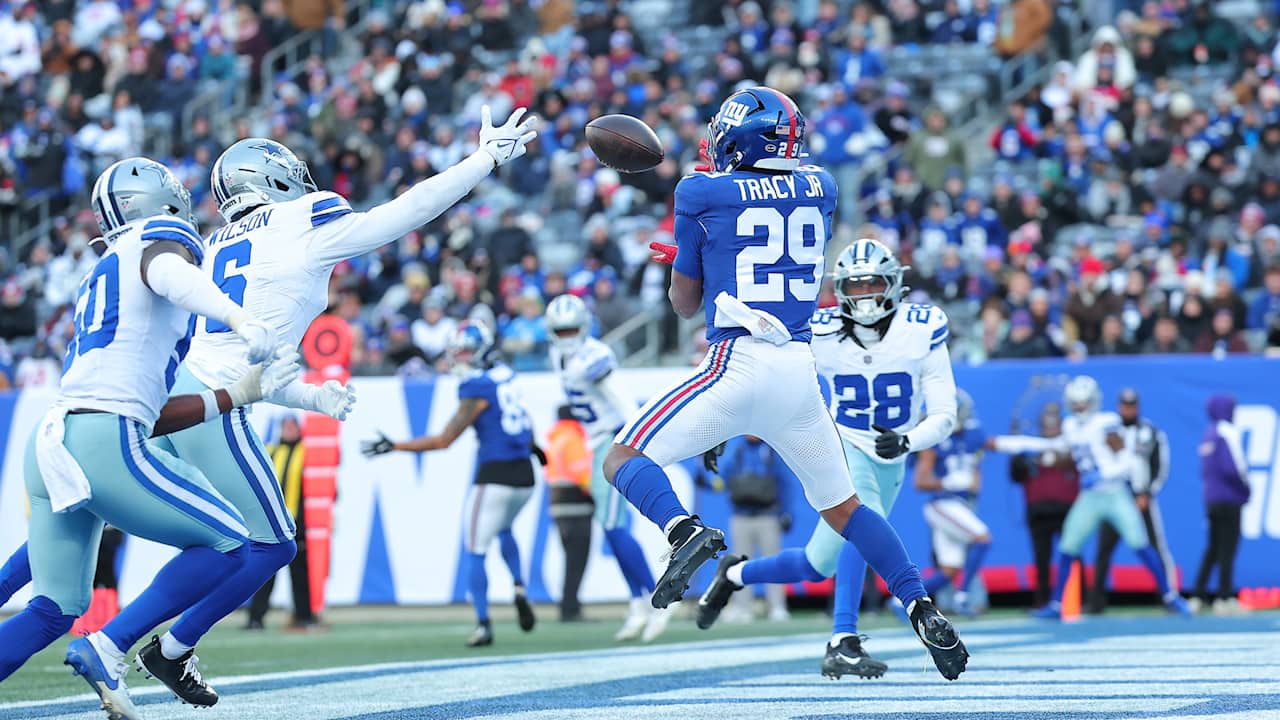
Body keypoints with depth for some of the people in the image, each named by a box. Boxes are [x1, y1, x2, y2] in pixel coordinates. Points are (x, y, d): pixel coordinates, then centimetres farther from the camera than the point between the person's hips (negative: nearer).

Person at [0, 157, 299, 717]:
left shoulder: (96, 287, 31)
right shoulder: (161, 235, 8)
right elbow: (166, 272, -21)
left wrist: (240, 394, 21)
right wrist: (238, 318, -34)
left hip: (47, 444, 8)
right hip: (103, 441, -8)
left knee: (54, 611, 15)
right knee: (226, 544, 4)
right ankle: (107, 650, -6)